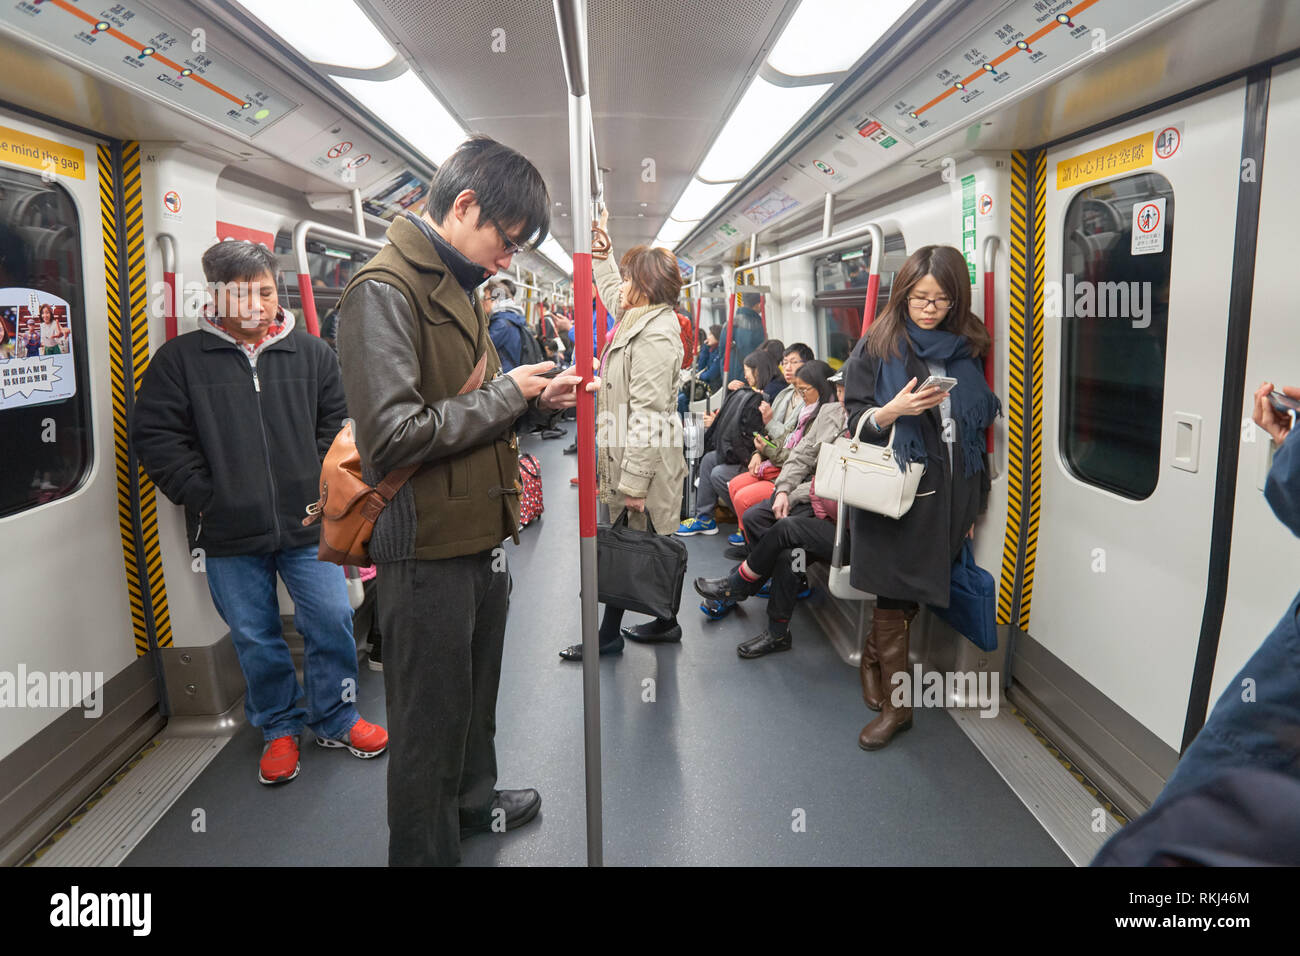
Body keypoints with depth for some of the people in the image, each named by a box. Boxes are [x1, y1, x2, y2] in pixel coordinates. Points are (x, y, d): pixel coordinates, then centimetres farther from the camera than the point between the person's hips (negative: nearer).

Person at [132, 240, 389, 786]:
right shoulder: (180, 359, 0)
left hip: (307, 524, 1)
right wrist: (204, 497, -8)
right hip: (229, 535, -1)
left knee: (332, 622, 4)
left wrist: (321, 484, -1)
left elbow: (337, 422, 9)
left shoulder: (311, 353, 5)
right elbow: (156, 438, -2)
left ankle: (336, 720, 25)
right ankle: (280, 727, 31)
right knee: (255, 638, 11)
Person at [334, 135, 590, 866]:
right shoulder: (385, 289, -18)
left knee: (477, 694, 27)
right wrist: (506, 394, -18)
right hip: (429, 550, -9)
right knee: (432, 721, 9)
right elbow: (392, 435, -28)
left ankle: (473, 799, 50)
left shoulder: (457, 286, 13)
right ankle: (427, 847, 29)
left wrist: (536, 397, 4)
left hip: (481, 536, 9)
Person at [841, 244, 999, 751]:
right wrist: (895, 410, -23)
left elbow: (977, 427, 13)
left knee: (905, 590, 10)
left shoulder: (966, 349, 8)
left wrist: (974, 501, 11)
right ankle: (896, 702, 12)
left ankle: (874, 656, 34)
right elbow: (852, 420, -2)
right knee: (894, 593, 0)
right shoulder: (877, 347, -1)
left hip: (950, 493, 3)